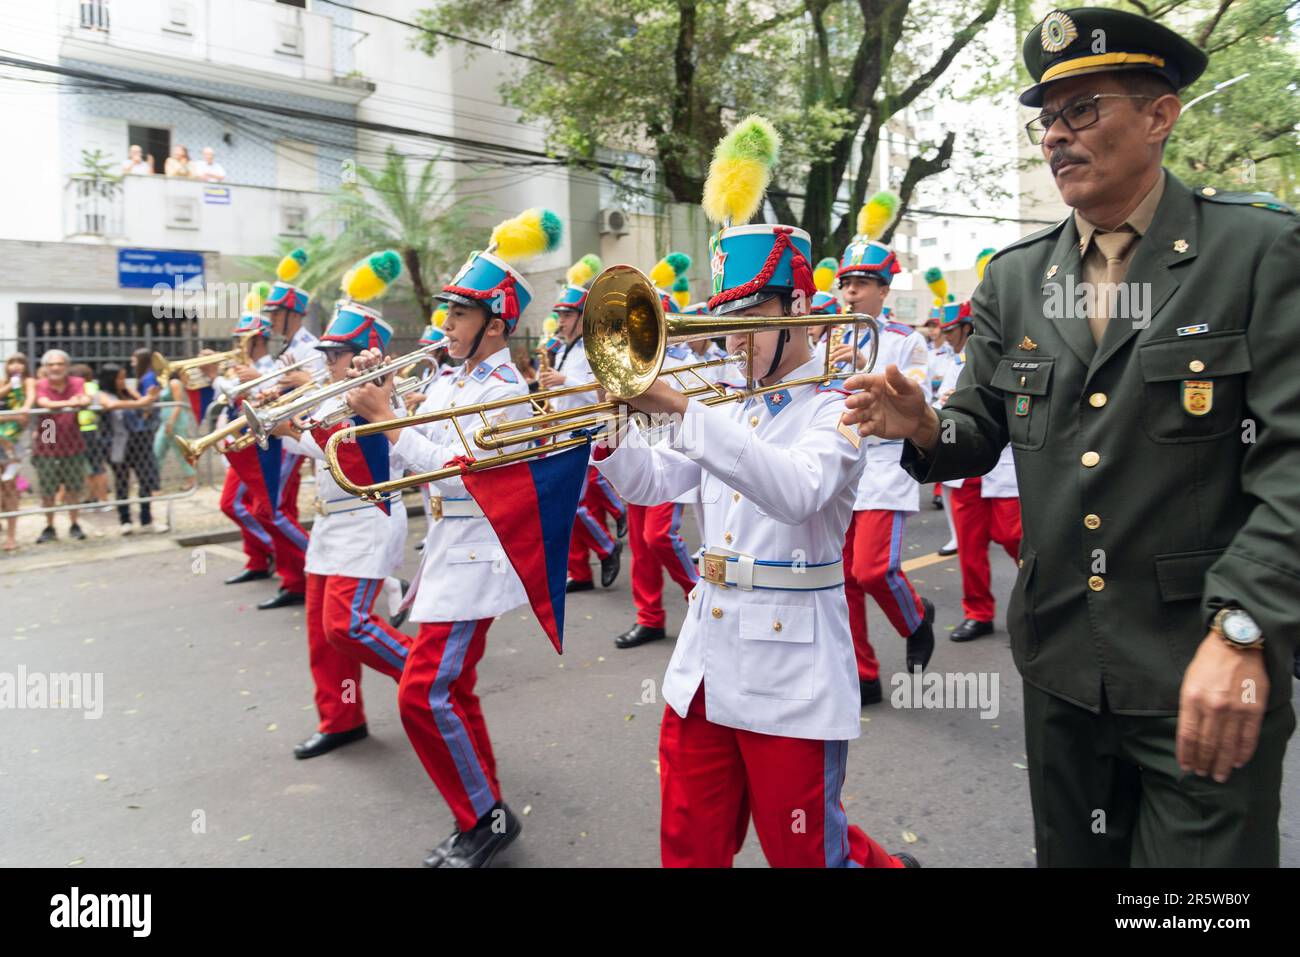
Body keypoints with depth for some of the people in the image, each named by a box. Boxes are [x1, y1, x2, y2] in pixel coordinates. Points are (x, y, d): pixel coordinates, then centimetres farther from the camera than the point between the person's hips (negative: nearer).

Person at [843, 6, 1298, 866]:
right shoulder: (1016, 276, 6)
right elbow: (984, 431, 10)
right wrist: (926, 429, -13)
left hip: (1209, 672, -4)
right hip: (1059, 662, 5)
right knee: (1071, 853, 20)